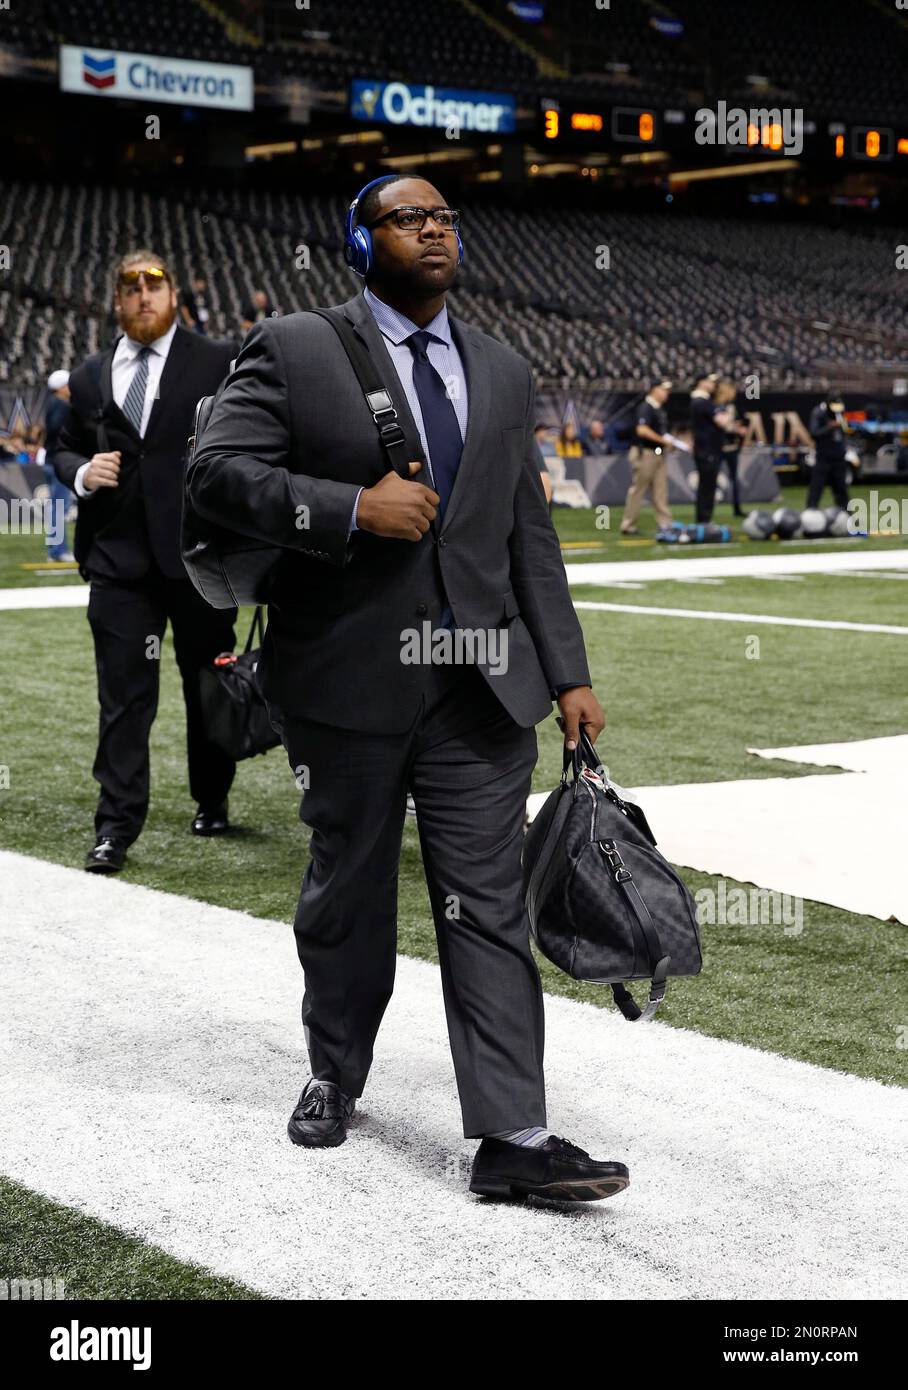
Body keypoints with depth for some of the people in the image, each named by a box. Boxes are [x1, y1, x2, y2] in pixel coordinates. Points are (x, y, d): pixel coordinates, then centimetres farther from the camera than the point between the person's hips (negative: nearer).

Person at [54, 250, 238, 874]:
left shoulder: (218, 363, 1)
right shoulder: (91, 378, 13)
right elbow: (66, 448, 21)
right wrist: (81, 471, -3)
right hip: (118, 558, 2)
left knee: (208, 684, 12)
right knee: (123, 694, -2)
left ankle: (213, 802, 29)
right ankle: (117, 827, -1)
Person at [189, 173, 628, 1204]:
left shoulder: (502, 372, 14)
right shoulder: (294, 350, -1)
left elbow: (529, 537, 14)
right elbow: (217, 473, -10)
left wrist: (567, 674, 8)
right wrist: (352, 508, -20)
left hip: (481, 689, 3)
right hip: (348, 682, -3)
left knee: (489, 906, -2)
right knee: (347, 894, 13)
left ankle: (512, 1137, -4)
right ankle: (336, 1076, 34)